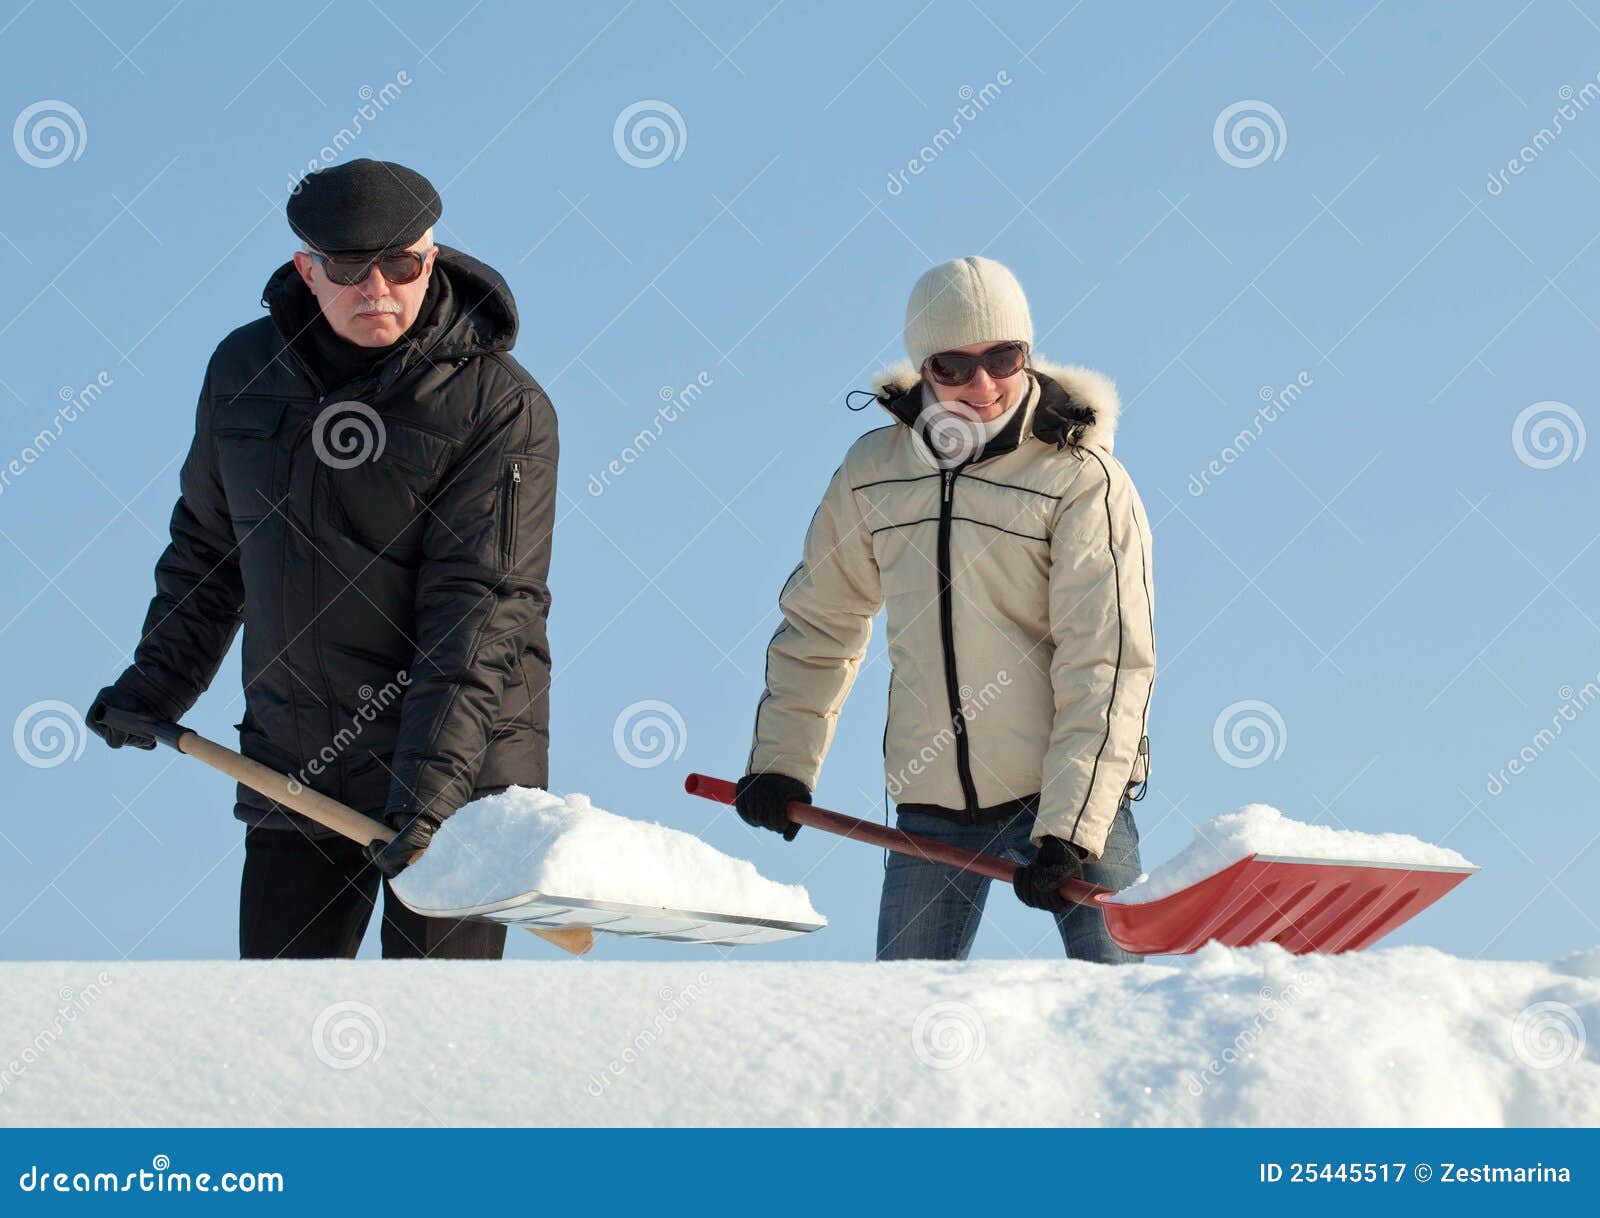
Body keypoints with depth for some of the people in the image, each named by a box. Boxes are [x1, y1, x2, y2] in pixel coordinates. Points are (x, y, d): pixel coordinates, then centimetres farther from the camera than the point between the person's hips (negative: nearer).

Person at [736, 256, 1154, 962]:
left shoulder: (1082, 478, -9)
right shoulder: (872, 471, 5)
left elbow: (1106, 667, -14)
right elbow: (819, 624, 19)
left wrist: (1067, 831, -22)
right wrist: (782, 762, 14)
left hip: (1067, 798, -4)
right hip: (930, 800, 4)